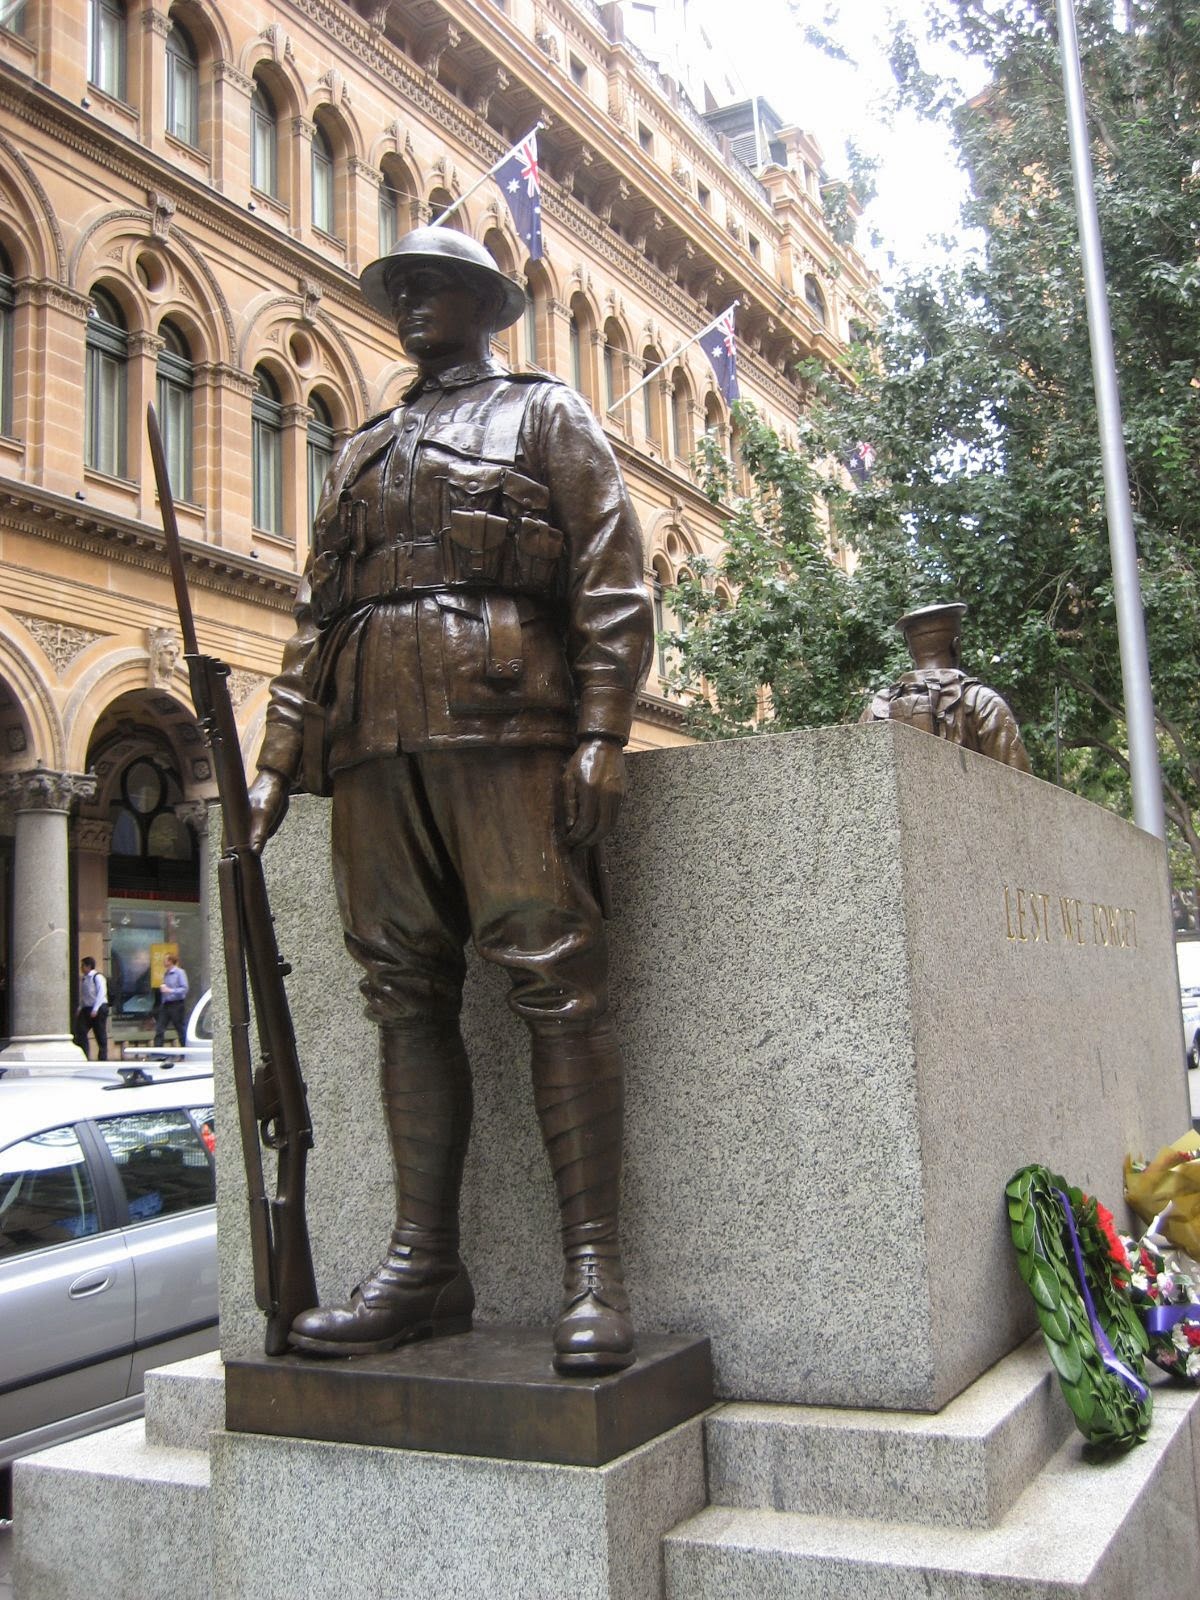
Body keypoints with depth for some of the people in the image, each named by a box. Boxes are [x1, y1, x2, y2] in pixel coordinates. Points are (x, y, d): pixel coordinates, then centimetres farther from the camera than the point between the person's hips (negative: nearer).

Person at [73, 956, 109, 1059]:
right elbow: (82, 995, 16)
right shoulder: (83, 978, 12)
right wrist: (80, 1008, 5)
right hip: (86, 1008, 7)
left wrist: (95, 1009, -20)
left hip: (98, 1009, -7)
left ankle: (103, 1058, 8)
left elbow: (101, 993, -15)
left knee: (101, 1035, 1)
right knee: (80, 1032, -4)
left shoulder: (98, 977, -9)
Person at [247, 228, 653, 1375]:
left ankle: (593, 1269, -6)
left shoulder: (544, 412, 14)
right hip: (375, 741, 6)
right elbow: (314, 616, 24)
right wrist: (277, 762, 13)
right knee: (406, 997, 2)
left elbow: (611, 580, 1)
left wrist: (601, 733, -12)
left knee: (553, 980, -11)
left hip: (504, 723, -5)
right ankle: (423, 1265, 7)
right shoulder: (360, 454, 29)